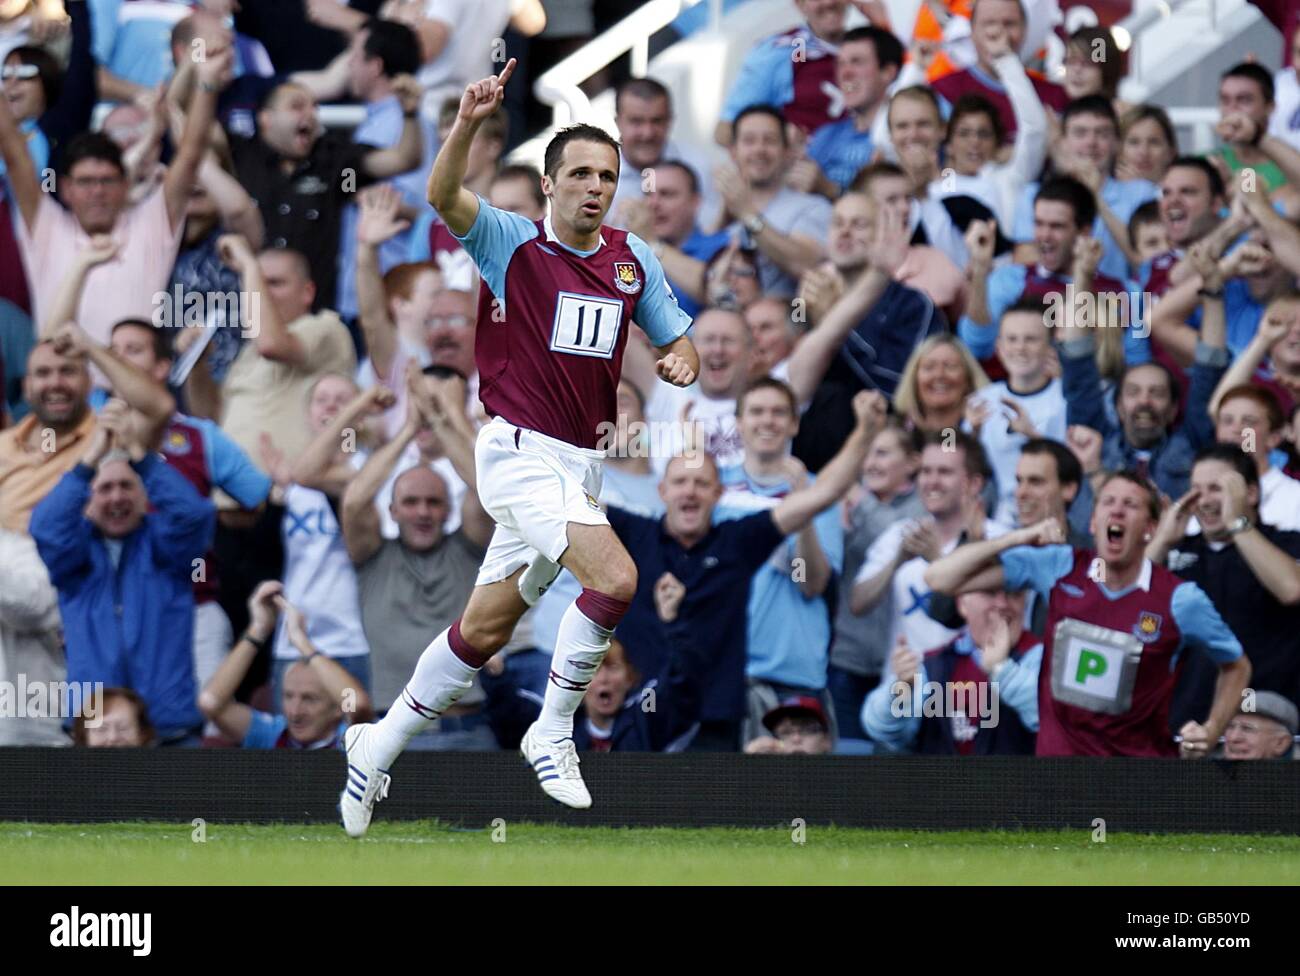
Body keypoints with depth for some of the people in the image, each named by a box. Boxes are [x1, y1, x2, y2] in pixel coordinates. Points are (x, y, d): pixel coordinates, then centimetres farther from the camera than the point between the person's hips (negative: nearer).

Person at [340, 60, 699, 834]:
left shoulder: (633, 259, 9)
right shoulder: (511, 242, -7)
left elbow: (678, 340, 16)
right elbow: (443, 197, -24)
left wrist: (680, 362, -8)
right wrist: (468, 124, -42)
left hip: (580, 464, 6)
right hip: (521, 453, -6)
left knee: (485, 631, 12)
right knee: (615, 577, -24)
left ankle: (382, 743, 27)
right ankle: (553, 734, -8)